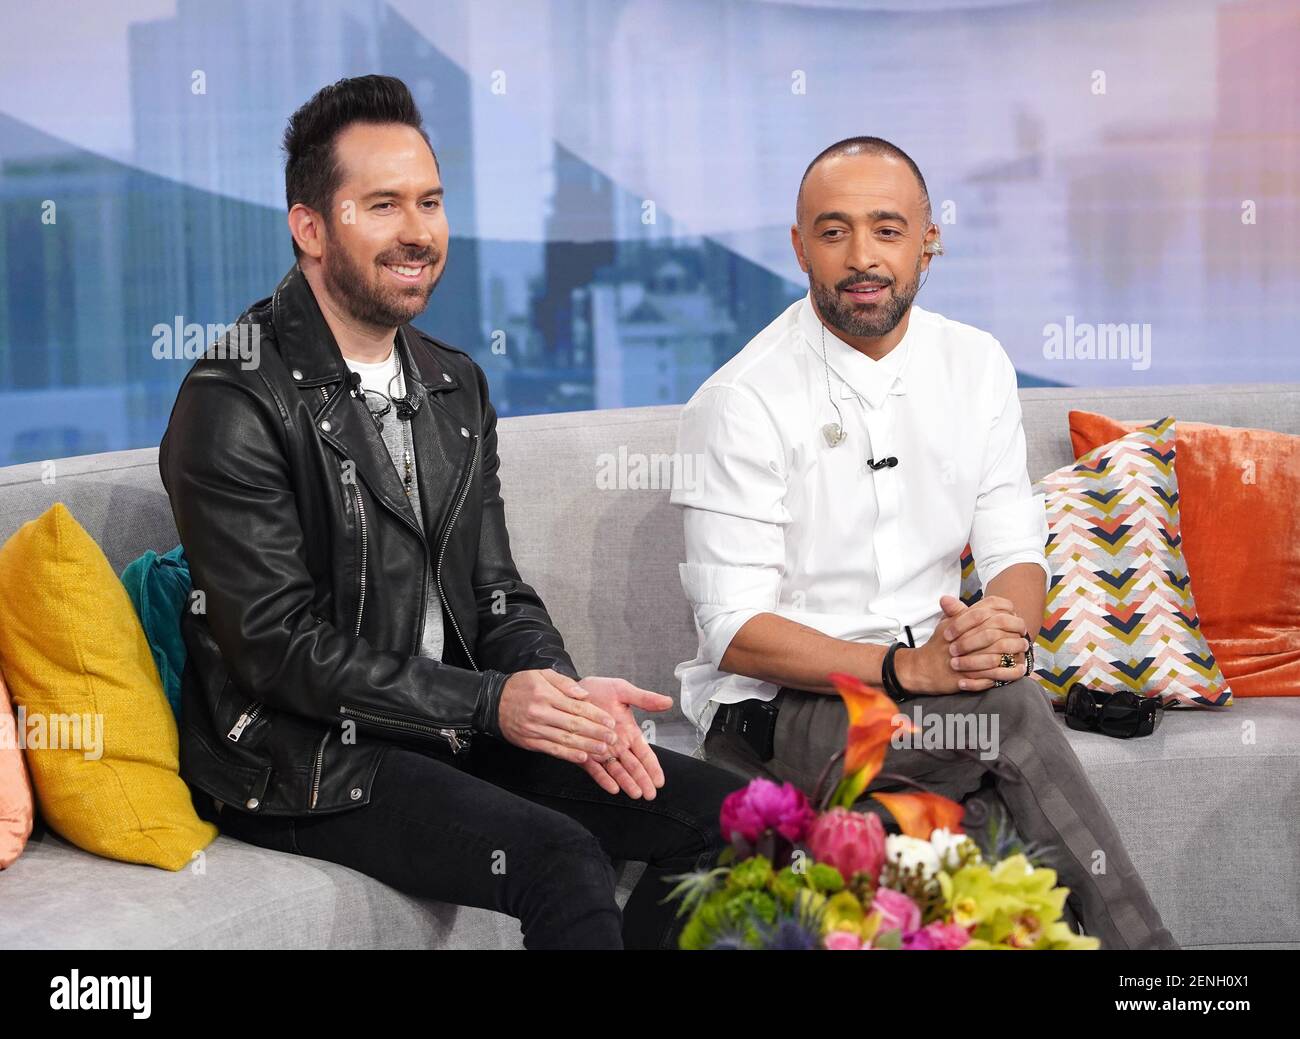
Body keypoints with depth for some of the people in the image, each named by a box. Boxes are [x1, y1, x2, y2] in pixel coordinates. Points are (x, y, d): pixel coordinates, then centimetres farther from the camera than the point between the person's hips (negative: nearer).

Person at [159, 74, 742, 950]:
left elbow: (497, 597, 12)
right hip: (306, 763, -7)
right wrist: (491, 703, -22)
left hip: (455, 734, 8)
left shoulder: (456, 386, 12)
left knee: (721, 812, -4)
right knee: (562, 860, -29)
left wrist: (563, 694, -10)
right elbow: (280, 647, -17)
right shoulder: (235, 403, -12)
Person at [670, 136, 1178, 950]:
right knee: (1013, 711, -29)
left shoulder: (976, 365, 5)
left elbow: (1015, 548, 5)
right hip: (776, 705, -4)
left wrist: (1004, 633, -20)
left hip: (931, 675, 4)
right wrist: (906, 667, -27)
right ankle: (1135, 939, -18)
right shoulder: (740, 402, -11)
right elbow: (736, 630, -15)